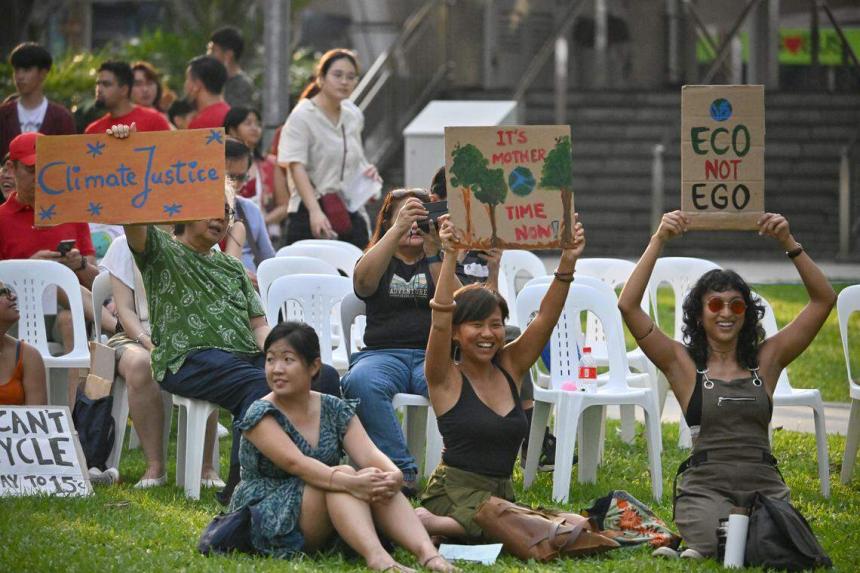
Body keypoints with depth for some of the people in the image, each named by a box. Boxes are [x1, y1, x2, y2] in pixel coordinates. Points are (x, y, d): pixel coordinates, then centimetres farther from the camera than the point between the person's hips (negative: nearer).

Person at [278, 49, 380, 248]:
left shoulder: (353, 115, 13)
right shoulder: (302, 116, -7)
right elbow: (297, 167, -16)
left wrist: (367, 171, 6)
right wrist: (315, 211, -28)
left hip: (351, 215, 6)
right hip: (310, 216, -6)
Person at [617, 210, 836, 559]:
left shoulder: (766, 360, 13)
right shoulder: (683, 364, 7)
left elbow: (823, 299, 11)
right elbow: (628, 306, -3)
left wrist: (788, 243, 0)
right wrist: (658, 242, -8)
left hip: (764, 483, 4)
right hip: (707, 484, -4)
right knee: (718, 545, -33)